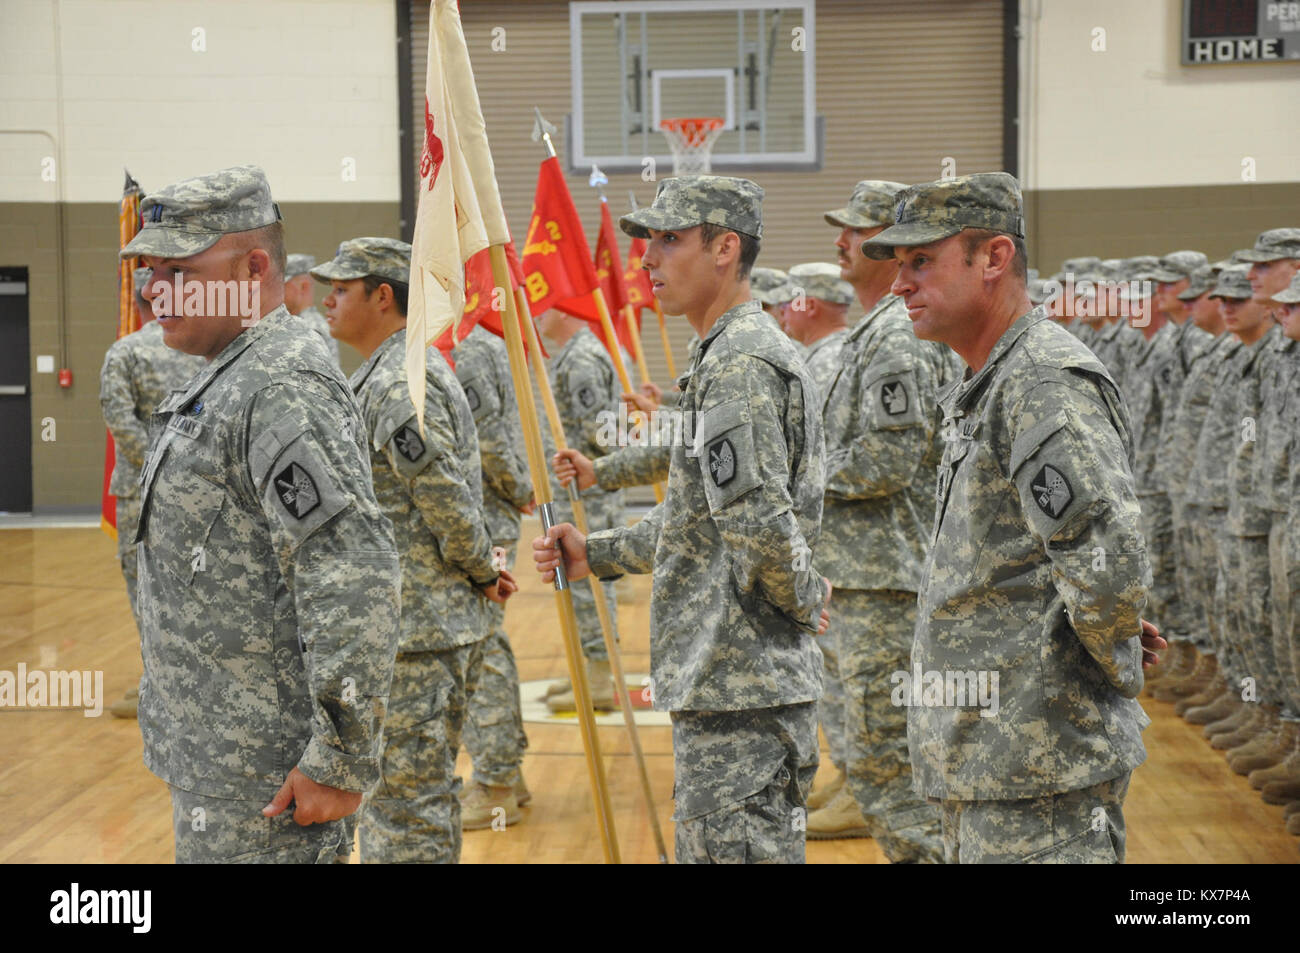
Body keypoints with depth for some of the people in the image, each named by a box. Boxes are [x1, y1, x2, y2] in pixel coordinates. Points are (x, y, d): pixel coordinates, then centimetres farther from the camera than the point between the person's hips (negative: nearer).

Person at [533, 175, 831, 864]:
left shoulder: (738, 365, -18)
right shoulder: (732, 355, 17)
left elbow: (759, 523, -29)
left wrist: (804, 601, -11)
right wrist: (598, 554, 18)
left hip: (739, 689, -11)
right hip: (725, 681, 11)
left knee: (740, 849, -6)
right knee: (704, 850, 18)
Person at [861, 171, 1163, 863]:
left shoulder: (1046, 385, -17)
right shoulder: (984, 389, 17)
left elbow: (1109, 566, -28)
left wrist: (1115, 664, -11)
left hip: (1038, 770, -10)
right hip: (981, 761, 10)